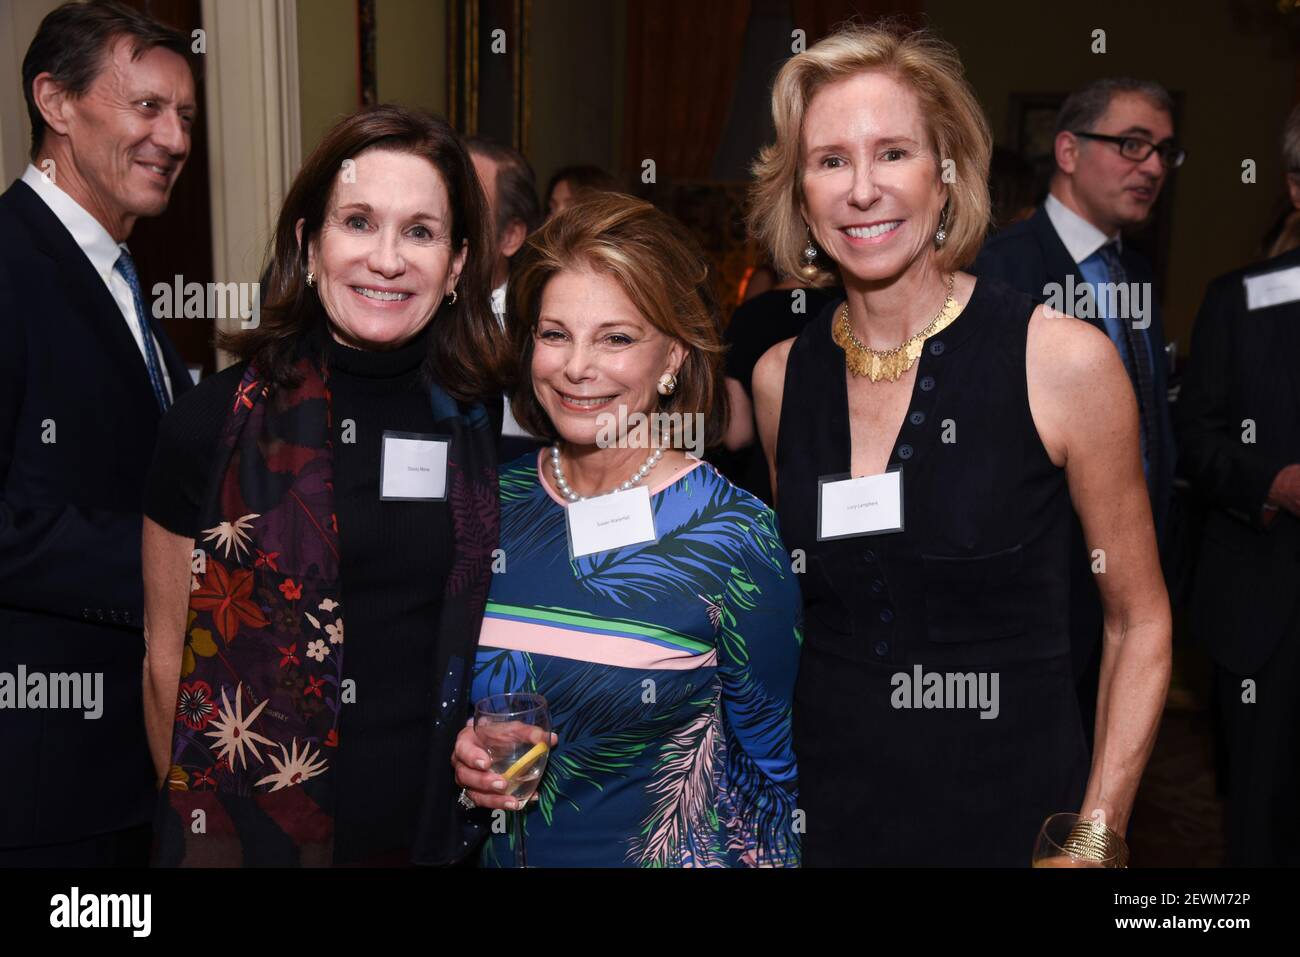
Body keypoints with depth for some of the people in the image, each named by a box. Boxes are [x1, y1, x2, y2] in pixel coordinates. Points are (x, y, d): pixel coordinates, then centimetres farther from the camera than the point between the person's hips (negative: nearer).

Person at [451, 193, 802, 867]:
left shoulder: (735, 536, -17)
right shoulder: (492, 502, -6)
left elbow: (774, 762, -8)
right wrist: (463, 751, -9)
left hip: (676, 853, -2)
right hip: (507, 850, 3)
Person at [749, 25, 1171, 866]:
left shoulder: (1066, 361, -13)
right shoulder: (781, 377, -3)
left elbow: (1139, 621, -5)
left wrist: (1098, 832, -11)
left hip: (1011, 805, -3)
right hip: (827, 808, 3)